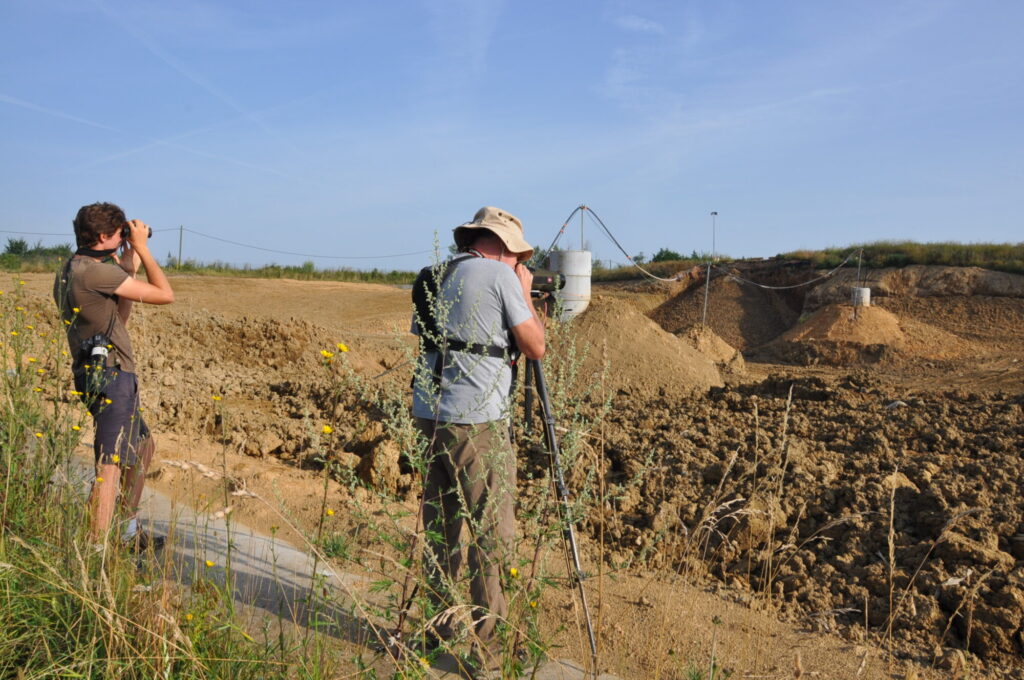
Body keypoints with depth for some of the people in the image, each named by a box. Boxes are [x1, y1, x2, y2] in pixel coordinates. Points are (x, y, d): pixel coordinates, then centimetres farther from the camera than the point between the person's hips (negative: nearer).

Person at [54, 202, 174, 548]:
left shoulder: (71, 270, 13)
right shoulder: (93, 270, -17)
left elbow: (118, 319, 20)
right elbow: (165, 295, -14)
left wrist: (128, 268, 16)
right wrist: (141, 247, -3)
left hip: (109, 375, 11)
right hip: (110, 377, -11)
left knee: (143, 446, 23)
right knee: (111, 465, -12)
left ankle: (128, 532, 32)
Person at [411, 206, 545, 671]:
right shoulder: (500, 275, -6)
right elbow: (536, 348, -4)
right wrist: (525, 294, 9)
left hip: (429, 411, 8)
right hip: (476, 419, -8)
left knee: (440, 522, 15)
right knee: (492, 530, 1)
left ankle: (442, 625, 26)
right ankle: (484, 641, 8)